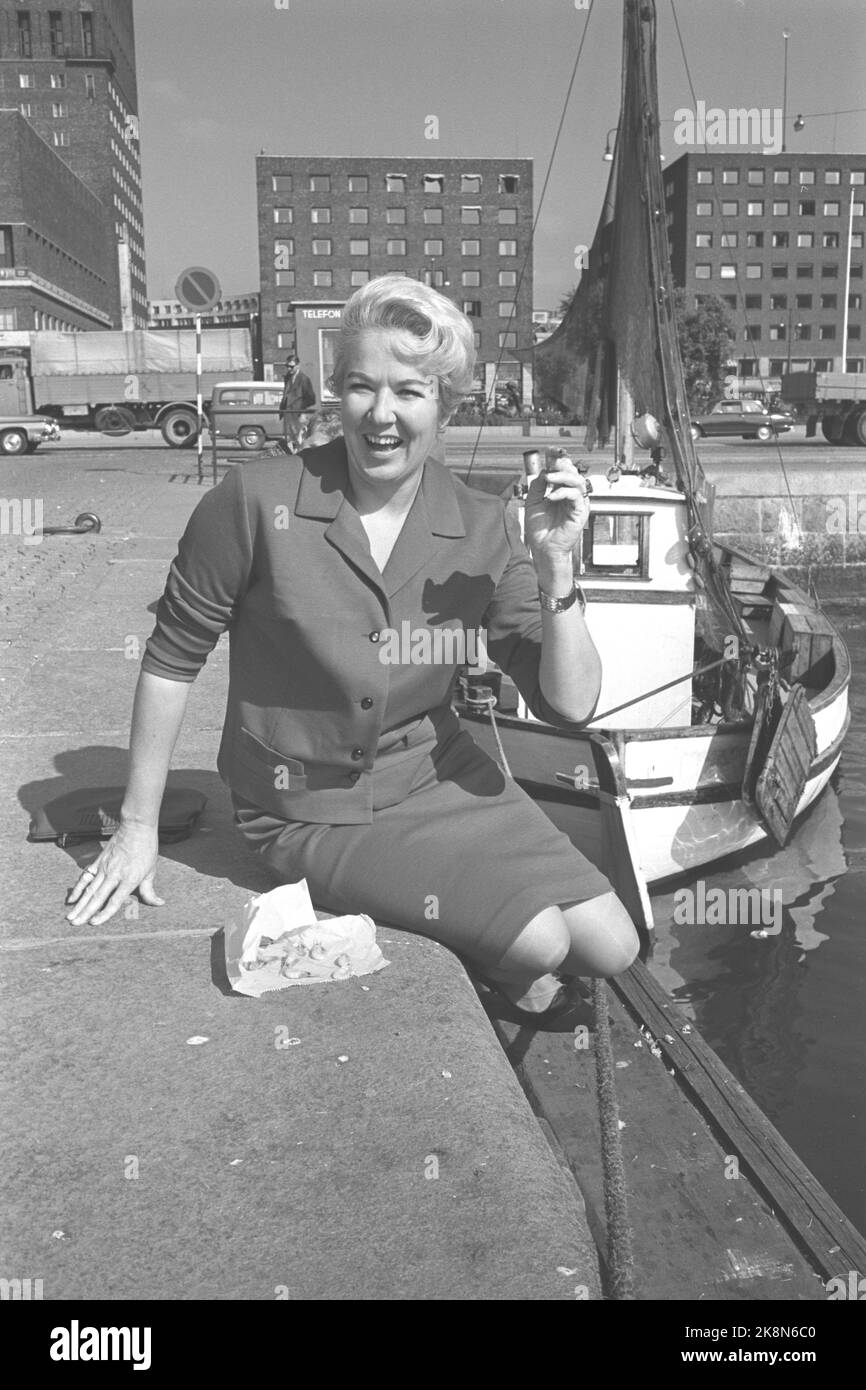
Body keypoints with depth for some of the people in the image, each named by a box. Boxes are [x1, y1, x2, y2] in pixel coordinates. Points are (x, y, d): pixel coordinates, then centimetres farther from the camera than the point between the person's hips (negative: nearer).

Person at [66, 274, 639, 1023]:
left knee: (614, 949, -1)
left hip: (439, 776, 4)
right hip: (314, 813, -4)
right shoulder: (258, 502, -20)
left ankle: (494, 960, 32)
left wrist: (555, 570, -25)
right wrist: (139, 826, -3)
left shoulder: (481, 528, -9)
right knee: (541, 940, -16)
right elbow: (172, 658, -9)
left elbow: (570, 705, -10)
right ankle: (507, 966, 22)